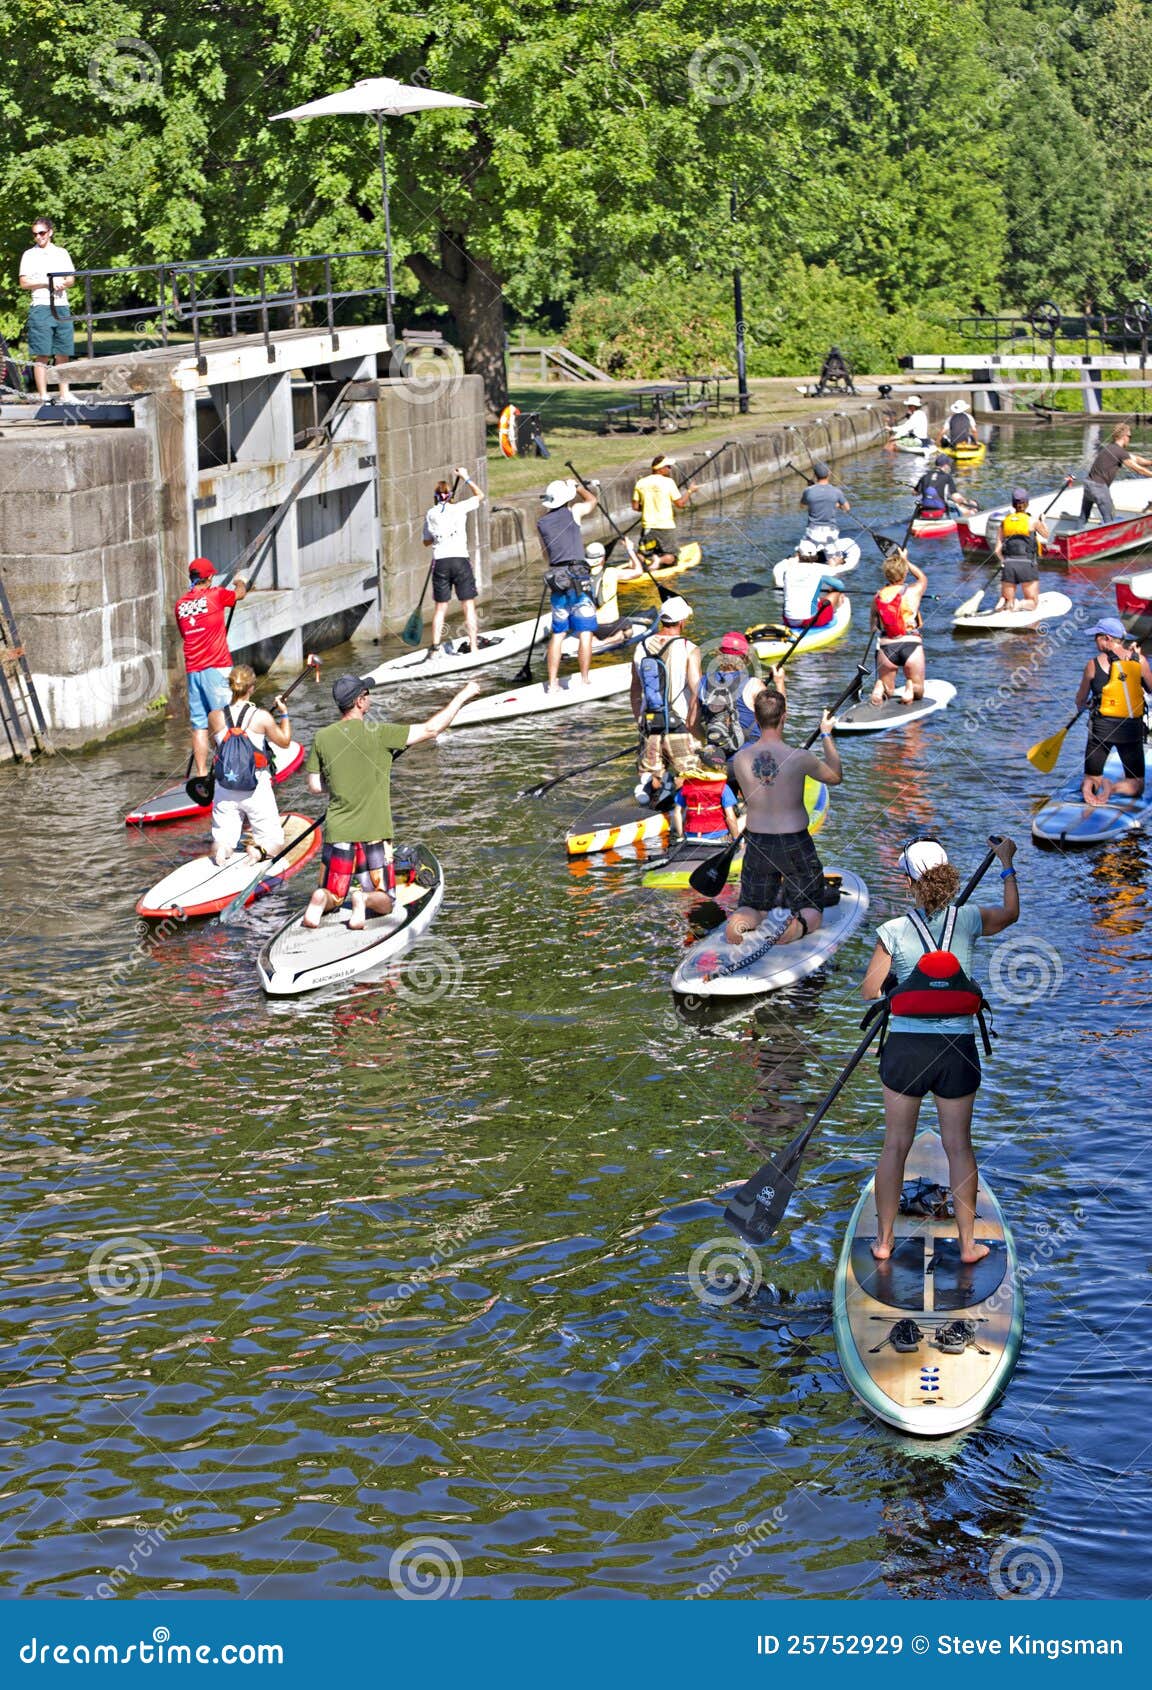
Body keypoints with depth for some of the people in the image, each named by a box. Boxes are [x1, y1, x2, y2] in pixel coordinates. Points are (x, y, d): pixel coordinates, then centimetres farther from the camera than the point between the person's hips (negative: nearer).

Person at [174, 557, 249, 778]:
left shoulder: (180, 604, 9)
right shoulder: (216, 595, -4)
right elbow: (240, 594, 16)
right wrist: (240, 583, 38)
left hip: (192, 670, 5)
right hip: (216, 668, -5)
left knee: (199, 725, 5)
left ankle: (201, 773, 4)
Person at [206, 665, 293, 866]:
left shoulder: (214, 717, -6)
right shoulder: (261, 717, -13)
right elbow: (284, 742, 2)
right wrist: (284, 714, 15)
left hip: (225, 792, 2)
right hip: (257, 789, -2)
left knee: (222, 840, 16)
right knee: (273, 841, 14)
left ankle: (222, 849, -19)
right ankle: (259, 848, -20)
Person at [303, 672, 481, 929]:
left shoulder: (322, 738, -1)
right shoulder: (378, 733, -10)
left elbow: (314, 786, 5)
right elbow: (430, 730, -6)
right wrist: (462, 697, 3)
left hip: (337, 832, 2)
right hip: (374, 833, -2)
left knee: (332, 899, 14)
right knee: (383, 903, 11)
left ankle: (321, 899, -22)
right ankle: (365, 899, -23)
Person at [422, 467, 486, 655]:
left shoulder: (431, 514, 7)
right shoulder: (459, 508, 2)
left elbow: (427, 541, 16)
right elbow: (480, 496, 18)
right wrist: (466, 478, 25)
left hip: (440, 562, 2)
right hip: (460, 560, -2)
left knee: (440, 608, 8)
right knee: (469, 606, 2)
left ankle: (436, 647, 6)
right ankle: (473, 647, 0)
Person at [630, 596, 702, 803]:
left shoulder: (642, 648, 5)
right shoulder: (689, 650, -9)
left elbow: (635, 693, 13)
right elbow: (696, 694, -15)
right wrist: (691, 729, -8)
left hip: (648, 724, 4)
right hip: (679, 726, -4)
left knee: (650, 771, 17)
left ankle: (648, 782, -9)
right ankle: (670, 781, -21)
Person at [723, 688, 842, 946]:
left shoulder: (739, 760, -10)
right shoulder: (799, 758, -17)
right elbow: (836, 777, 4)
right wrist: (827, 735, 13)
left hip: (758, 845, 2)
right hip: (795, 845, -2)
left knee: (753, 907, 19)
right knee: (811, 909, 14)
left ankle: (739, 921, -17)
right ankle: (801, 924, -22)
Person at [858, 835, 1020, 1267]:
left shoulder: (894, 932, -8)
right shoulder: (968, 920, -4)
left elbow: (869, 991, -1)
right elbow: (1011, 913, 18)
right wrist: (1007, 864, 29)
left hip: (905, 1045, -1)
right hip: (957, 1048, 1)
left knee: (895, 1145, 10)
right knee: (959, 1147, 11)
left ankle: (884, 1240, 19)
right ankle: (968, 1243, 18)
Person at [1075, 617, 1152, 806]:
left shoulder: (1094, 664, -6)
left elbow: (1080, 702, 5)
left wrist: (1082, 706, 30)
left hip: (1102, 727, -1)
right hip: (1133, 727, 1)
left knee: (1091, 778, 15)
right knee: (1137, 785, 11)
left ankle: (1090, 785, -21)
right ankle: (1114, 787, -22)